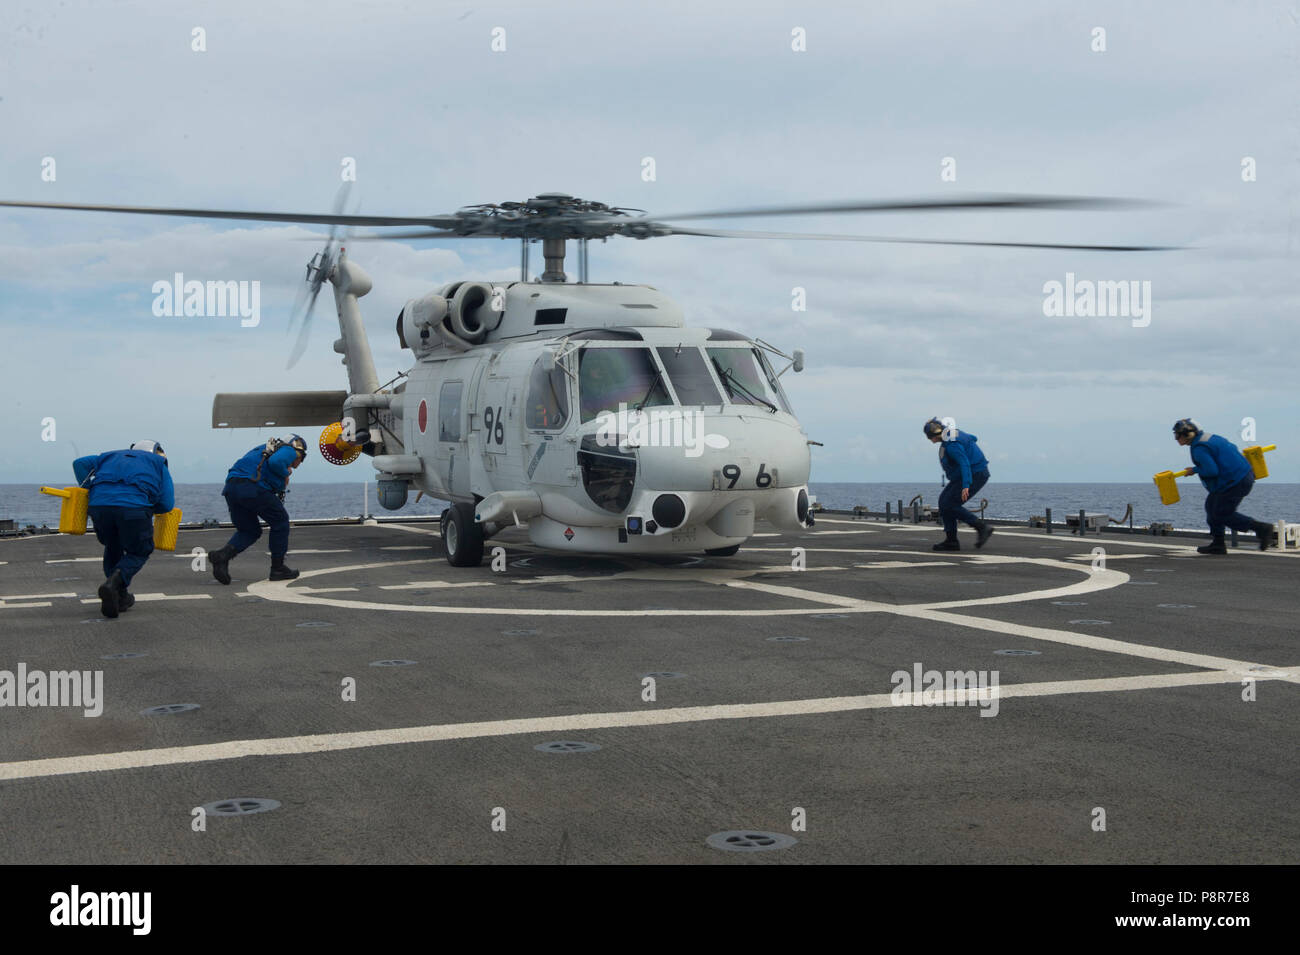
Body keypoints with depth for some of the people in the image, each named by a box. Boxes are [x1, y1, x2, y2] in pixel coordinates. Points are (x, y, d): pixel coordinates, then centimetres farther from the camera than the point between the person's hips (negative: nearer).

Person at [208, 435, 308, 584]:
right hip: (253, 487, -7)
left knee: (249, 530, 20)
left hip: (231, 487, 8)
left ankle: (222, 555, -5)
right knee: (280, 521, 14)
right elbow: (276, 462, -14)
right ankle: (278, 568, 17)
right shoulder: (289, 451, 8)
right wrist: (285, 474, 6)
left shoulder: (264, 449, 35)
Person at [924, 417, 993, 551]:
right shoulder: (954, 433, 9)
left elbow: (964, 463, -33)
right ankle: (951, 541, 6)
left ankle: (982, 527, -8)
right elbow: (973, 438, 26)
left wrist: (966, 485, -41)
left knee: (949, 505, -11)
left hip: (975, 475, -11)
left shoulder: (951, 444, -23)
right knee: (943, 501, 7)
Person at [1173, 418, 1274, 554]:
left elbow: (1211, 471, -25)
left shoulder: (1199, 449, -17)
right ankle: (1217, 544, 18)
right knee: (1211, 505, 16)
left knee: (1223, 515, 3)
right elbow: (1232, 448, 20)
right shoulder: (1211, 437, 13)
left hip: (1235, 482, -10)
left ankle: (1262, 529, 2)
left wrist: (1195, 470, -10)